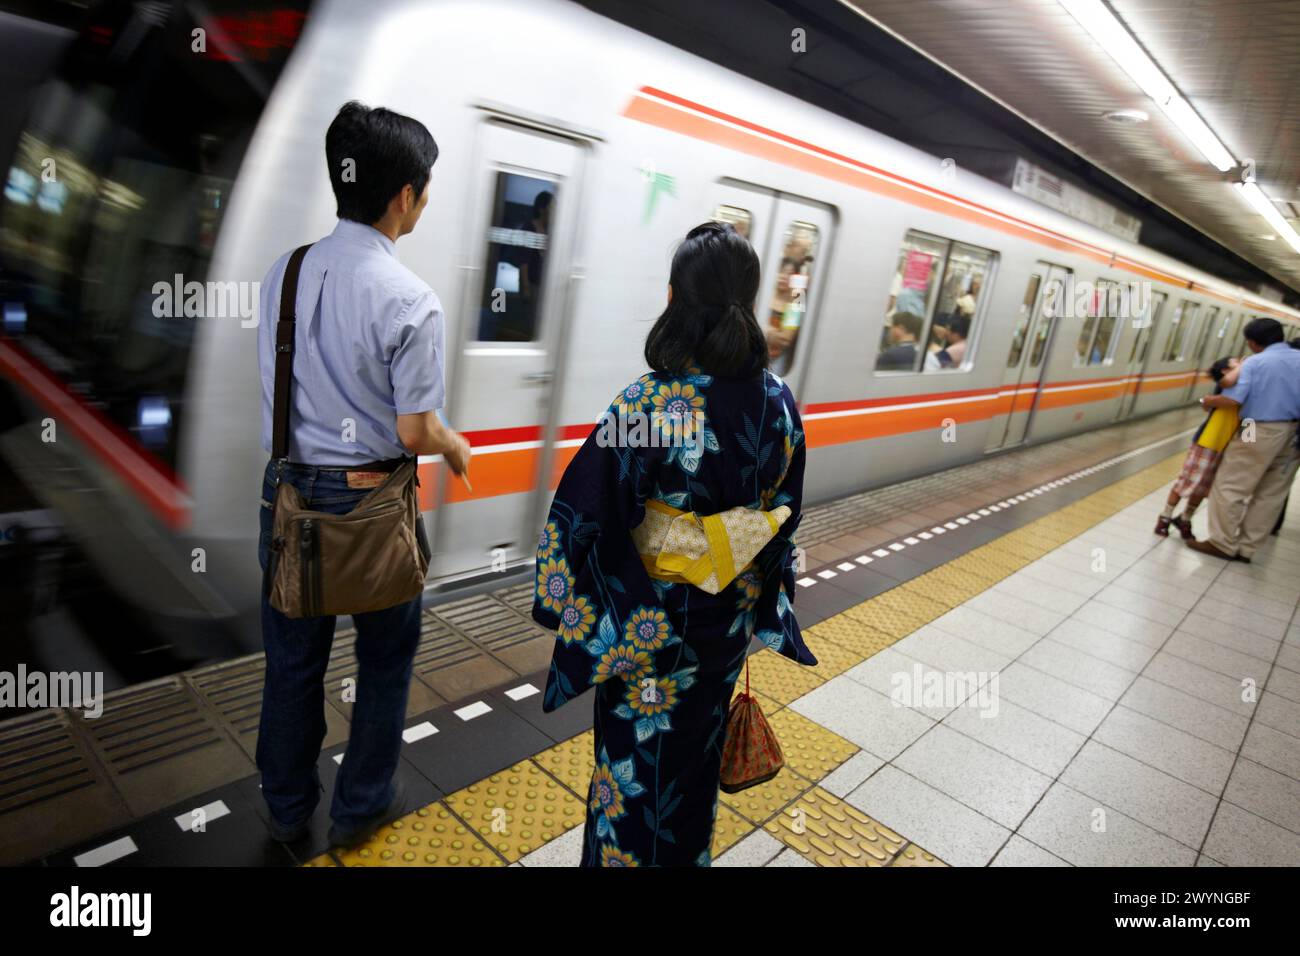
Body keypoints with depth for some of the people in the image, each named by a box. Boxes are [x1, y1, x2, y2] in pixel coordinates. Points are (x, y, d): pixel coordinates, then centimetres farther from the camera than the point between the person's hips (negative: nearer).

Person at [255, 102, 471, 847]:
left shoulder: (285, 271, -2)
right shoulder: (410, 300, -19)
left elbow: (275, 388, 6)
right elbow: (414, 432, -16)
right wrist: (457, 448, 5)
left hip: (291, 488, 6)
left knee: (293, 659, 19)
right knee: (386, 659, 17)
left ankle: (288, 811, 39)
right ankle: (360, 808, 35)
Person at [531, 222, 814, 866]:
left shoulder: (646, 403, -26)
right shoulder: (778, 402, -9)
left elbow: (583, 517, -22)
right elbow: (783, 517, 2)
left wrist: (565, 606, -6)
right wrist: (753, 600, 15)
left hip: (646, 624, -5)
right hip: (730, 621, 5)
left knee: (638, 753, 18)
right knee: (698, 742, 27)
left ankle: (626, 850, 41)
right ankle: (688, 849, 51)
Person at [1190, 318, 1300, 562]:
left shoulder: (1255, 362, -9)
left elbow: (1233, 400, -19)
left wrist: (1208, 401, -2)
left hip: (1261, 432, -6)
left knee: (1230, 487, 4)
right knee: (1270, 496, 10)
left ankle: (1223, 544, 7)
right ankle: (1245, 548, 17)